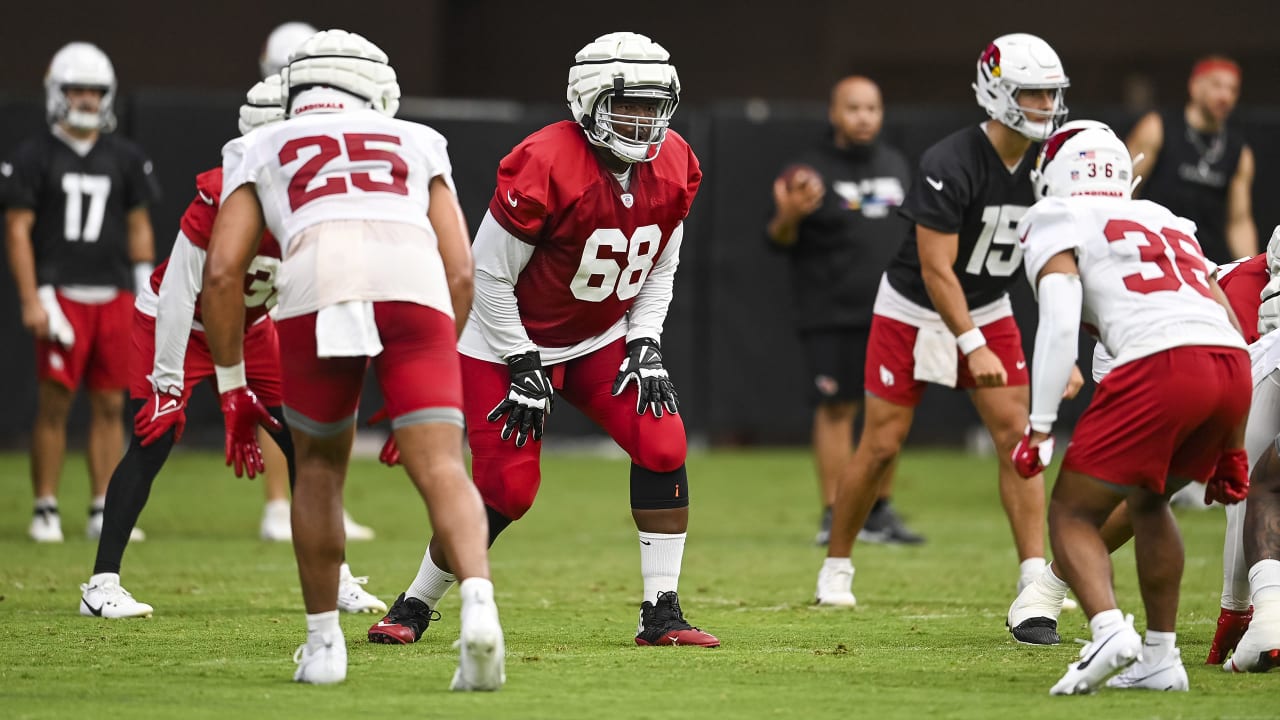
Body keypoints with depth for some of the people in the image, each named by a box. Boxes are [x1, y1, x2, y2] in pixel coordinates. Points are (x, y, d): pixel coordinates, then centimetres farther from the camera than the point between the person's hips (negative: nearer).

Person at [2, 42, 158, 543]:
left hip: (114, 296, 4)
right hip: (60, 293, -4)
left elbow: (139, 228, 16)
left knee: (110, 406, 3)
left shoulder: (125, 159, 11)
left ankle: (103, 512, 8)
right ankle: (45, 510, 2)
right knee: (54, 404, -6)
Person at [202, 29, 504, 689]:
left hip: (317, 284, 0)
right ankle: (478, 605, -30)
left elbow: (222, 272, 19)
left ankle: (324, 643, 23)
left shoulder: (262, 150, 33)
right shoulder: (416, 143, 36)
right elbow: (460, 274, 26)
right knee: (441, 469, -4)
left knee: (320, 464, 22)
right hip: (414, 282, 0)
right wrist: (424, 393, 33)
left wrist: (232, 389, 25)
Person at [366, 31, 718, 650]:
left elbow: (659, 268, 8)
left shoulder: (673, 167, -7)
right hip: (511, 339, -6)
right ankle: (414, 608, 10)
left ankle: (661, 614, -8)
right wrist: (524, 369, -18)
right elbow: (489, 274, -20)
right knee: (508, 489, -12)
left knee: (661, 442, -15)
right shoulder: (545, 165, -27)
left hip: (600, 341, 6)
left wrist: (645, 347, -5)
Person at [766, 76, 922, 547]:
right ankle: (834, 517, -2)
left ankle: (880, 512, 13)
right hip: (832, 315, -5)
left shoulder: (895, 165, 13)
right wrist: (789, 217, -27)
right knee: (838, 406, -6)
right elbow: (779, 240, -7)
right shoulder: (811, 170, -4)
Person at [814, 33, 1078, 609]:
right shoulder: (950, 165, -27)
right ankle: (835, 571, 17)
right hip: (914, 312, -5)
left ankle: (1035, 579, -6)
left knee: (1017, 437, -7)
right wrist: (973, 348, -33)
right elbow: (935, 270, -26)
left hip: (988, 312, 5)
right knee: (880, 447, 0)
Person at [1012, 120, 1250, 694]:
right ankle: (1160, 657, 25)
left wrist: (1039, 428, -1)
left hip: (1159, 366, -6)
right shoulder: (1166, 222, 33)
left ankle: (1109, 629, -21)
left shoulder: (1058, 225, 15)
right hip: (1233, 367, 6)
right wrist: (1230, 449, 32)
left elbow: (1059, 325, -3)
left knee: (1073, 514, 5)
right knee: (1147, 500, 29)